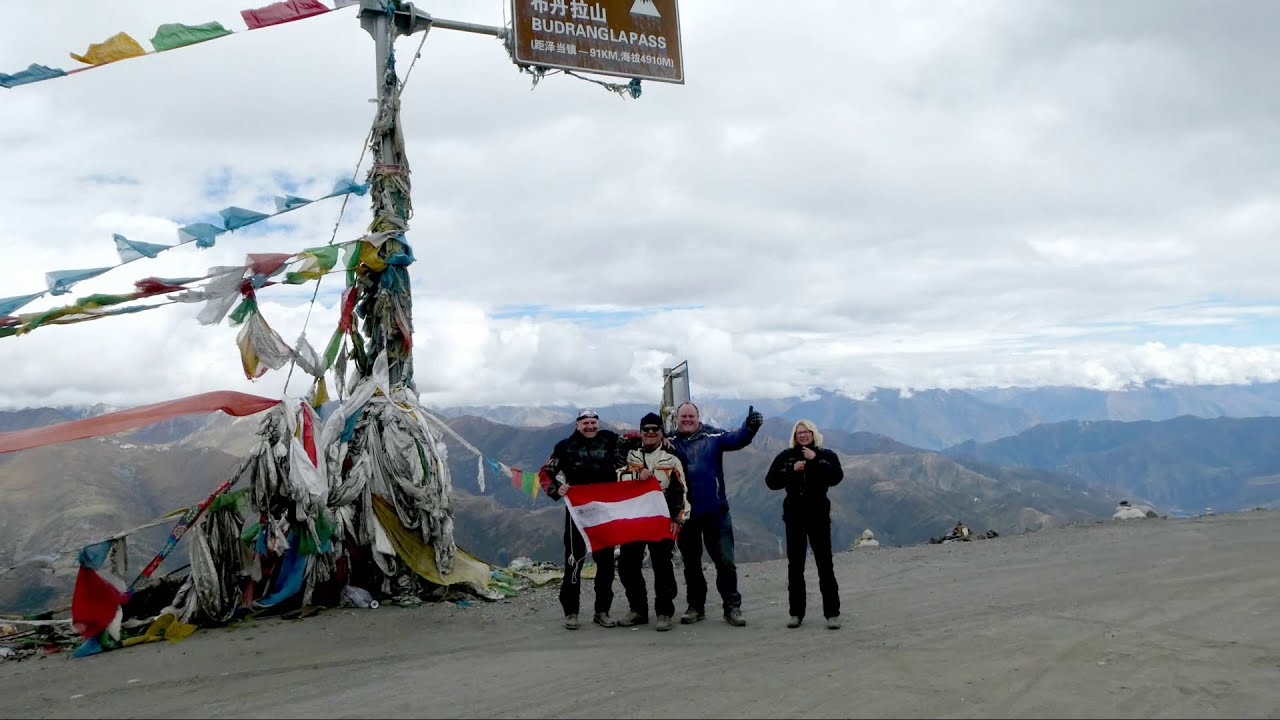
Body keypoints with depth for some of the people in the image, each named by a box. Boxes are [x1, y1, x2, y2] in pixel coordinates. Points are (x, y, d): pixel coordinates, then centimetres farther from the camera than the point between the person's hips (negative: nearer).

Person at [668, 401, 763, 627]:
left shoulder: (713, 436, 0)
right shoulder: (669, 441, 3)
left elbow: (736, 439, -14)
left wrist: (750, 427, -34)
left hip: (715, 511, -1)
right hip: (685, 513, 1)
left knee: (725, 561, 2)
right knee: (691, 563, 13)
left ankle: (732, 607, 12)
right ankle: (696, 606, 25)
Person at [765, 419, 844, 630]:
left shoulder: (826, 455, 3)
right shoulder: (786, 456, 7)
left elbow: (836, 477, -14)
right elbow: (770, 481, -1)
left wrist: (815, 461, -19)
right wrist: (792, 470, -12)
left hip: (819, 516, -2)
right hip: (794, 516, 2)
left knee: (825, 564, -3)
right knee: (795, 565, 5)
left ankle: (832, 613, 2)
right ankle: (796, 613, 13)